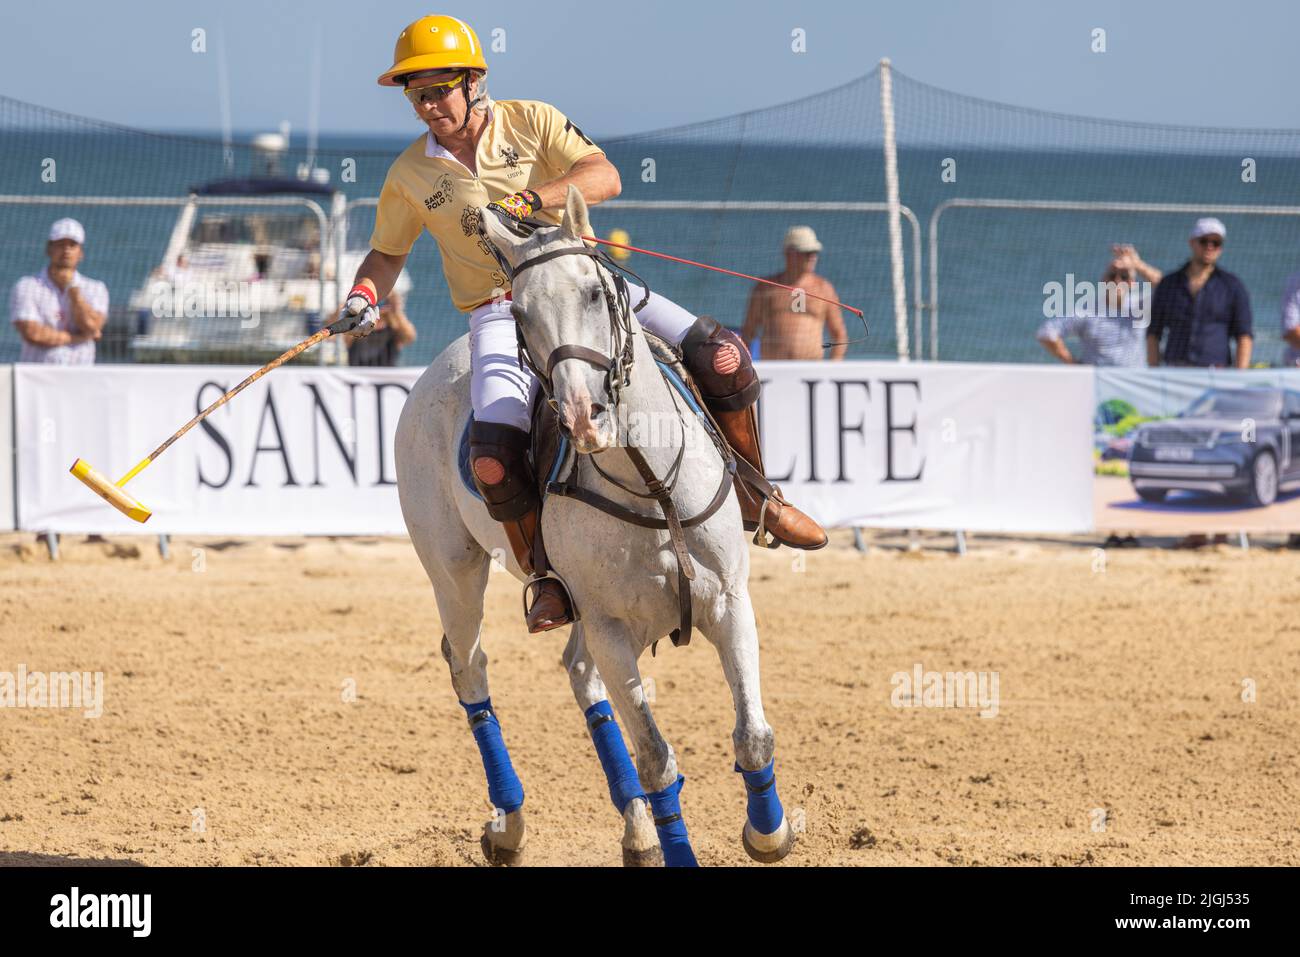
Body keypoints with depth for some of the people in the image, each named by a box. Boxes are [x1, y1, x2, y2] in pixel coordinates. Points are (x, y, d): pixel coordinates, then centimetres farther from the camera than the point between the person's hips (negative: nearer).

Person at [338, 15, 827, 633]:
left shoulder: (531, 122, -2)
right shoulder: (411, 174, 2)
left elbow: (604, 177, -15)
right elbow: (387, 253, 15)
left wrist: (531, 199, -31)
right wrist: (365, 294, -7)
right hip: (499, 315, -1)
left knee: (720, 354, -15)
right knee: (493, 460, -28)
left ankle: (756, 502, 4)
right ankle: (543, 577, -4)